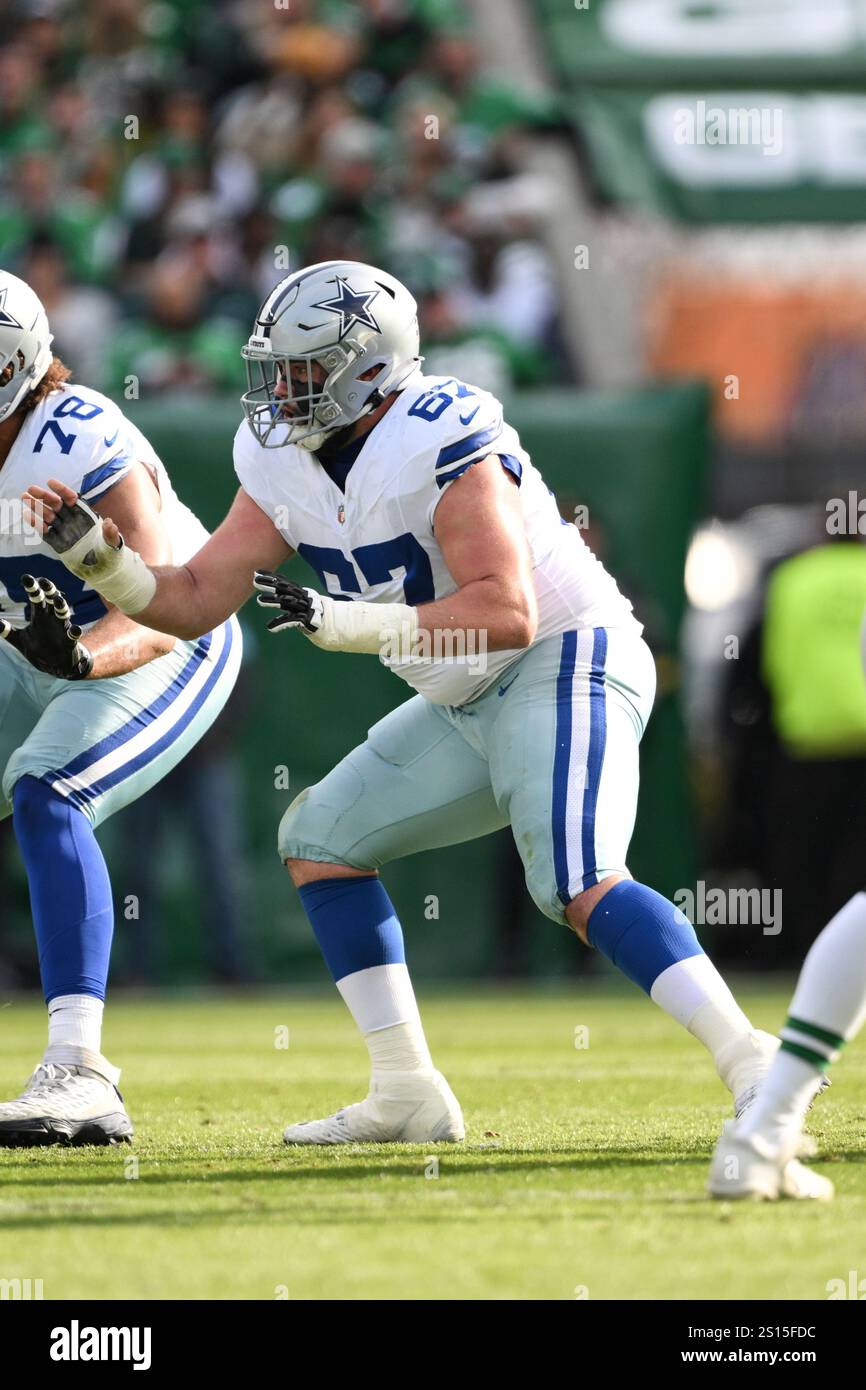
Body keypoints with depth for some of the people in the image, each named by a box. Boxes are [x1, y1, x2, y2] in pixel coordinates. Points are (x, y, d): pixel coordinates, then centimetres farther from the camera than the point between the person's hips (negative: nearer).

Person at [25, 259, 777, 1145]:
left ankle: (752, 1062, -26)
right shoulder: (286, 467, 4)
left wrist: (346, 623, -33)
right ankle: (408, 1097, 12)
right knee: (321, 838, 11)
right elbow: (195, 601, 6)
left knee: (579, 885, -27)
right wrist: (98, 557, -11)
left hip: (565, 666, -10)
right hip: (470, 706, 10)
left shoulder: (438, 444, -23)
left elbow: (507, 612, -30)